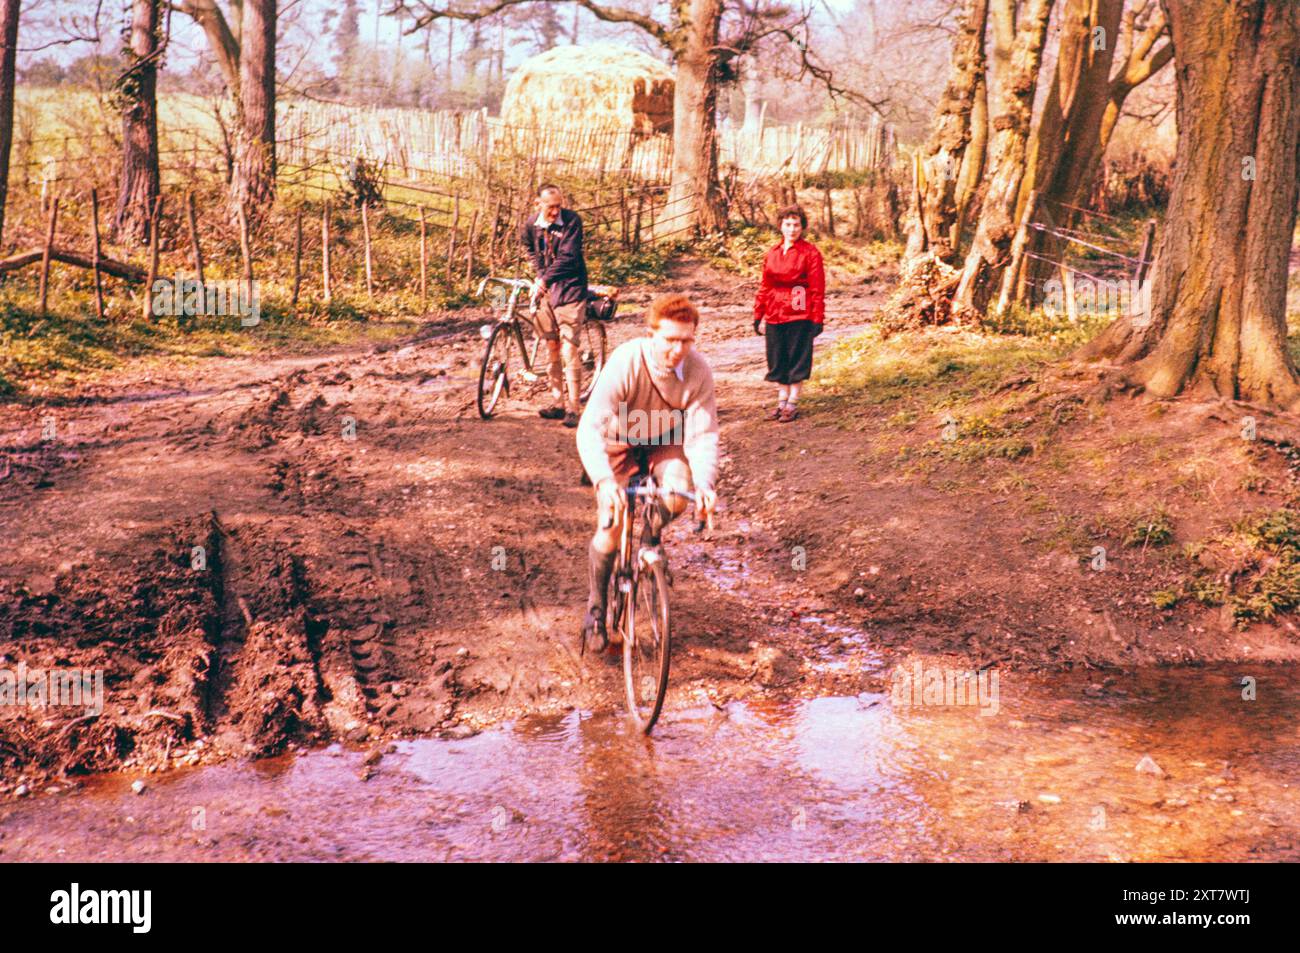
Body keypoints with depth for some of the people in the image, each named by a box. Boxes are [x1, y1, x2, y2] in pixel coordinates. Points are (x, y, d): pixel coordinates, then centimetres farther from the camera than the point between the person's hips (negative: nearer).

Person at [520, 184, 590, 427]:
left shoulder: (571, 220, -12)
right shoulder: (531, 226, 2)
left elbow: (567, 258, -17)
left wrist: (544, 279, -18)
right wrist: (539, 276, 7)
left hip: (569, 290, -5)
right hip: (545, 291, 5)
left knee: (569, 349, -10)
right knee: (552, 349, 10)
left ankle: (573, 408, -6)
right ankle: (558, 402, 19)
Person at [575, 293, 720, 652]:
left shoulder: (698, 371, -26)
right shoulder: (624, 363, -34)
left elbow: (702, 435, -24)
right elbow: (589, 427, -40)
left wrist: (704, 483, -43)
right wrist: (604, 480, -55)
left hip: (664, 443, 2)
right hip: (619, 444, -2)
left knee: (679, 493, -29)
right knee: (611, 528, -15)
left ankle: (651, 534, 7)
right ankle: (596, 603, 12)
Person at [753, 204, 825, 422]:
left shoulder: (810, 253, -6)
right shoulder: (771, 253, 8)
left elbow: (817, 288, -8)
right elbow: (765, 286, 13)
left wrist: (818, 318, -11)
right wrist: (758, 315, 11)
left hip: (799, 316, -5)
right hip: (774, 315, 5)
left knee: (797, 359, 2)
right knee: (777, 359, 10)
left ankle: (793, 404, 12)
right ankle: (782, 401, 22)